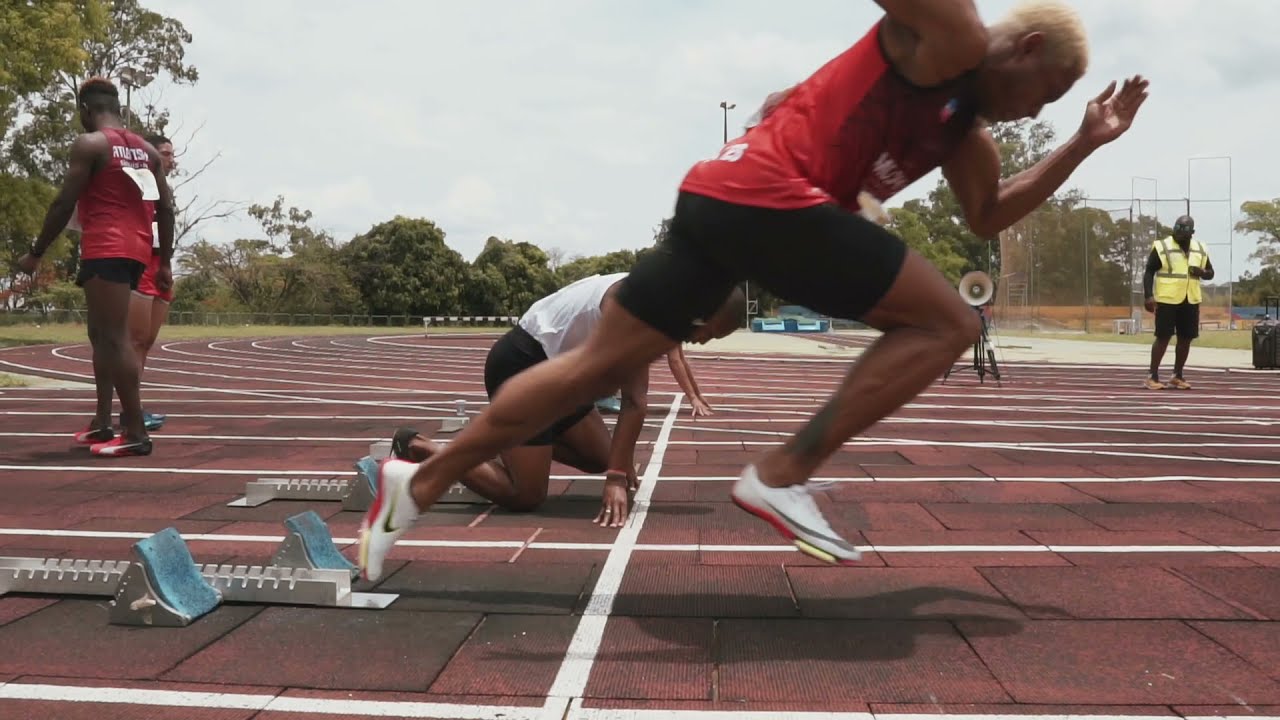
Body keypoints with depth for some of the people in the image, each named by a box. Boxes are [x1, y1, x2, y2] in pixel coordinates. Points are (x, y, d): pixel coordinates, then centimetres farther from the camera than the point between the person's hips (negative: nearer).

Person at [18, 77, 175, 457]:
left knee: (116, 338, -9)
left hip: (106, 251, -8)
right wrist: (164, 263, 17)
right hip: (136, 250, 8)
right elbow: (166, 208, 14)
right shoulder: (147, 150, 16)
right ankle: (102, 422, 20)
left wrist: (35, 253, 0)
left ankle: (136, 433, -11)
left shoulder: (89, 144, -5)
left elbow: (64, 204, -9)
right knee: (101, 333, 18)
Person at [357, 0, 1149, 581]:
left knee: (596, 364, 9)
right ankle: (783, 475, -5)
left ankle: (421, 484, 15)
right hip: (767, 195, -9)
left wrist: (1083, 144, 33)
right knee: (949, 323, -1)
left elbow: (990, 214, 36)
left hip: (721, 195, 9)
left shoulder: (963, 121, 29)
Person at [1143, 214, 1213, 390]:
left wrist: (1202, 272, -4)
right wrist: (1149, 296, -16)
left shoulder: (1200, 249, 11)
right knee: (1163, 337, -5)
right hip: (1167, 300, -5)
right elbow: (1149, 272, -5)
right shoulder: (1162, 247, -4)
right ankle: (1153, 376, 1)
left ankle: (1177, 376, 20)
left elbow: (1210, 272, 21)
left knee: (1186, 338, 8)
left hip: (1190, 301, 5)